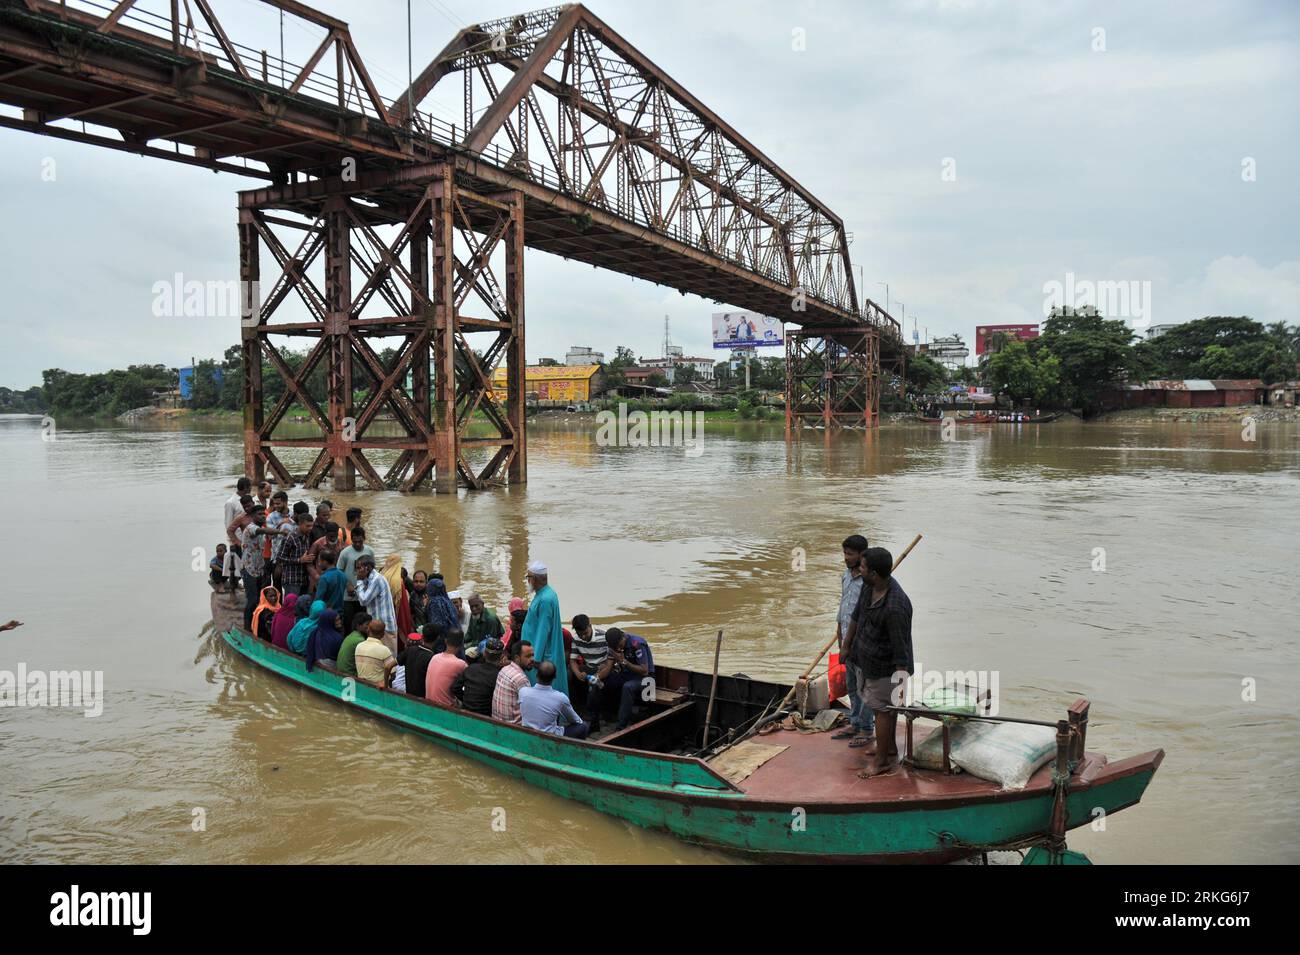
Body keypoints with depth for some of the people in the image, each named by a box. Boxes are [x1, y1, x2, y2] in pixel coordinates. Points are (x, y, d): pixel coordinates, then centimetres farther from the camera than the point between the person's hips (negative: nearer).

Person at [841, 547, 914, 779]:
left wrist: (902, 683, -23)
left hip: (884, 668, -8)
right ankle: (890, 749, 41)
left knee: (882, 710, 7)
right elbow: (857, 615, 11)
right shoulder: (868, 586, -7)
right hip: (866, 660, 8)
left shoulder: (896, 607, -34)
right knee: (885, 707, 23)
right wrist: (847, 644, 22)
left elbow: (901, 649, -28)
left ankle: (882, 762, 23)